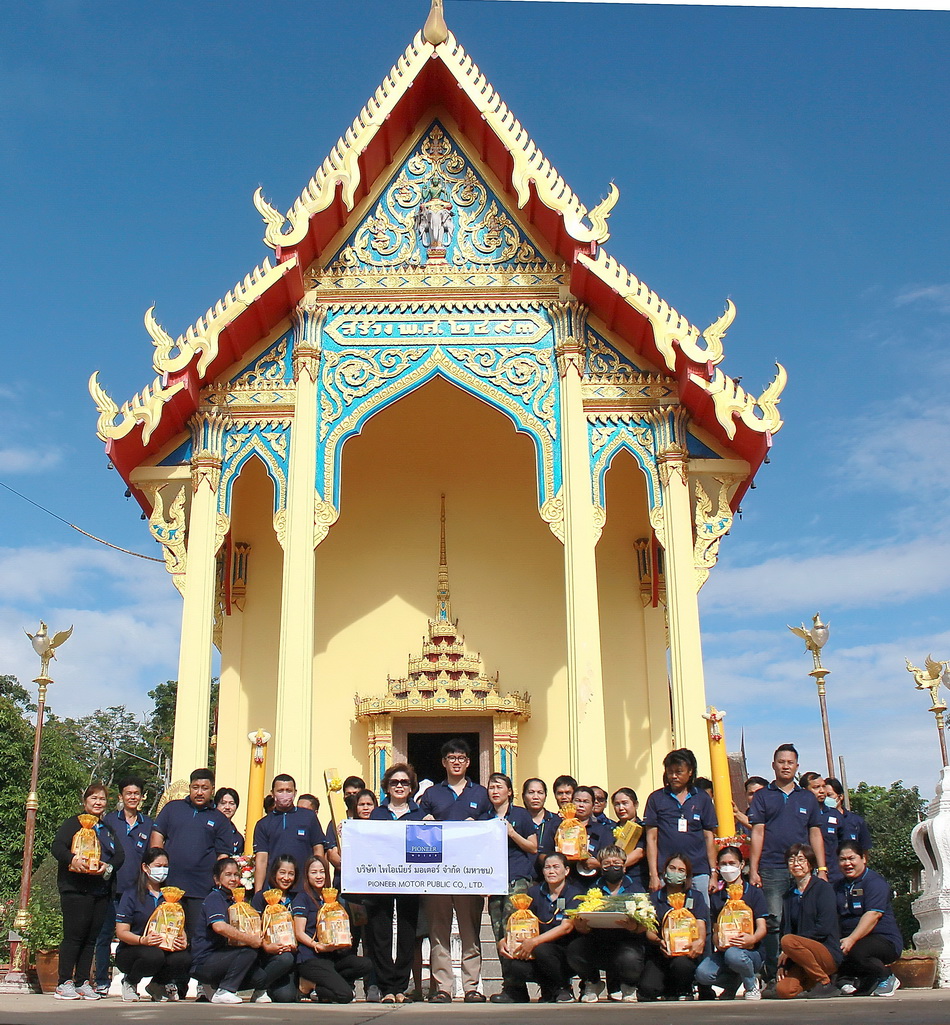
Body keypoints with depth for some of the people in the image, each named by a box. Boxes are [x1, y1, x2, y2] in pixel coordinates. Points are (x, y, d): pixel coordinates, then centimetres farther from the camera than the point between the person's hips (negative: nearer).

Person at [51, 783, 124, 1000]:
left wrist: (109, 867, -10)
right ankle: (64, 984, -2)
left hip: (102, 890, 6)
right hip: (76, 889, -5)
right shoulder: (74, 823, 5)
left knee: (91, 938, 5)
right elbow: (57, 847, -10)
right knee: (74, 936, -7)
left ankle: (83, 983, 10)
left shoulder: (108, 829, 22)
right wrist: (73, 859, -29)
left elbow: (120, 854, 12)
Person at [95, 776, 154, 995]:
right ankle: (101, 982, 10)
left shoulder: (148, 825, 12)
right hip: (111, 886, -1)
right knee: (105, 934, 1)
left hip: (136, 888, 1)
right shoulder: (109, 820, 9)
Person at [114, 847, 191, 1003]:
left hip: (166, 949, 3)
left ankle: (157, 984, 4)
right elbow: (121, 932, -7)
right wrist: (142, 940, -27)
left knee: (184, 958, -29)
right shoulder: (131, 894, 0)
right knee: (154, 955, -37)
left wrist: (183, 941, -15)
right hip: (130, 952, -3)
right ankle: (130, 982, -2)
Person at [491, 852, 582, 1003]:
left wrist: (534, 942, -28)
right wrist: (504, 940, -16)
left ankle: (563, 987, -8)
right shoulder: (535, 893, 10)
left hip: (565, 954, -2)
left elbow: (566, 927, -16)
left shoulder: (574, 893, -3)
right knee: (513, 965, -27)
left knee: (540, 950, -33)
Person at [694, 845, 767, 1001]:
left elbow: (762, 927, -4)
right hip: (724, 951, 3)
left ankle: (752, 985, -5)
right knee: (702, 974, -29)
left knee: (733, 955, -39)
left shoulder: (754, 893, 5)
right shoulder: (716, 897, 16)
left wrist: (752, 939, -28)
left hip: (750, 951, -3)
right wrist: (717, 942, -14)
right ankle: (733, 983, 5)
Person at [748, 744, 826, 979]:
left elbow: (815, 834, 14)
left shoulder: (807, 797, 15)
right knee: (774, 923, -5)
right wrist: (753, 870, -4)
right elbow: (757, 833, 3)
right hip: (771, 869, -2)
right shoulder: (762, 796, 8)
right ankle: (774, 975, 0)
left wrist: (822, 869, 5)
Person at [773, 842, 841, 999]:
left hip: (829, 954, -5)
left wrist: (787, 951, -12)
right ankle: (813, 981, 9)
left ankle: (825, 983, -12)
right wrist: (783, 963, -5)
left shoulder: (823, 888, -4)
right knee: (783, 989, -22)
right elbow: (786, 929, 11)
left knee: (788, 941, -31)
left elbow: (824, 929, -14)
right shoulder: (789, 895, 14)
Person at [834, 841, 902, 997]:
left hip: (884, 939, -5)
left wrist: (851, 939, -31)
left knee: (856, 951, -35)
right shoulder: (839, 886, 18)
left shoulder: (874, 882, -6)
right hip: (849, 939, 5)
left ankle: (887, 978, -6)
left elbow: (873, 915, -20)